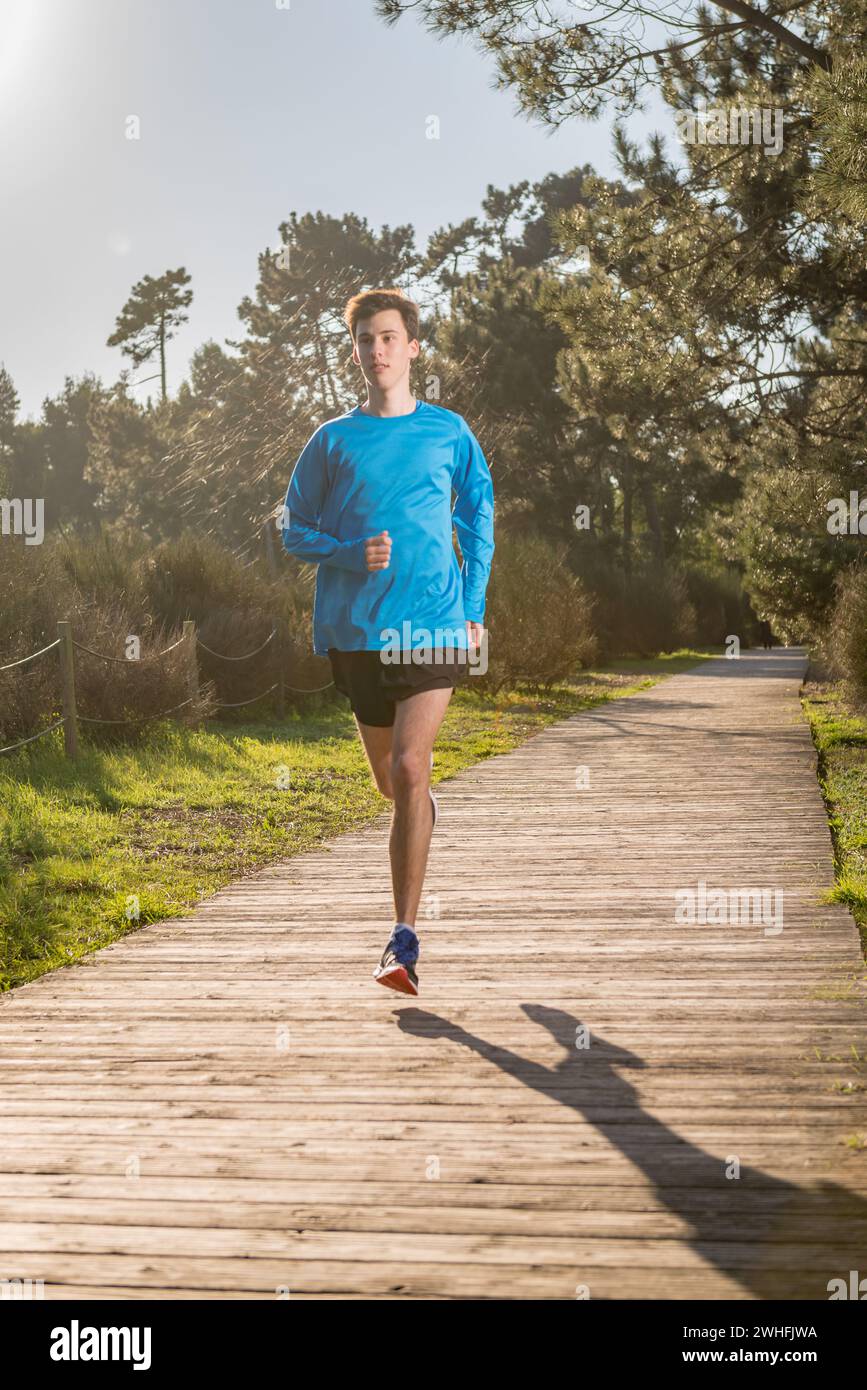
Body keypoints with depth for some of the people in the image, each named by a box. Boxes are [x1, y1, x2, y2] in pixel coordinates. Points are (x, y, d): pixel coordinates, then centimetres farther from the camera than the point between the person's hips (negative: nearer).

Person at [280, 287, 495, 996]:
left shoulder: (449, 432, 7)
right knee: (391, 779, 14)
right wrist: (352, 553, -9)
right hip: (355, 629, 2)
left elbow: (478, 519, 16)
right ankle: (424, 810, 53)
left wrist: (475, 608, 6)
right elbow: (295, 529, 10)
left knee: (409, 770, -17)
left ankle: (404, 940, -15)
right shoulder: (333, 440, 8)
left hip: (433, 623, -2)